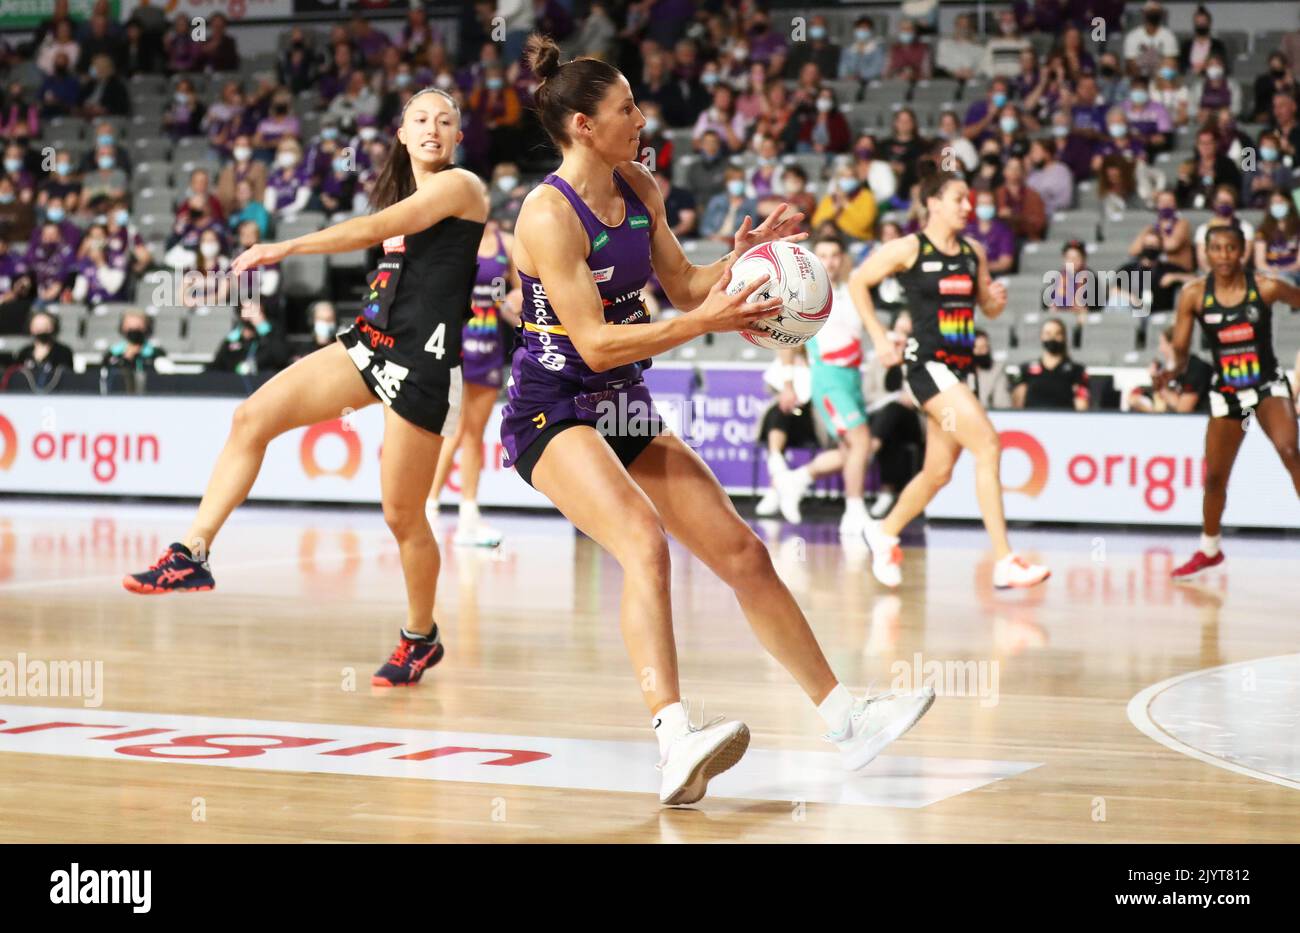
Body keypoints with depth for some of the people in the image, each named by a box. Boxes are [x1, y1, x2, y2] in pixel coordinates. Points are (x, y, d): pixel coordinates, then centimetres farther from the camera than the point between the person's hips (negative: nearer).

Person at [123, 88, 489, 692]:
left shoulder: (459, 186, -8)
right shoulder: (404, 195, 18)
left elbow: (377, 228, -17)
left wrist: (285, 248, -19)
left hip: (422, 361, -8)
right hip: (371, 341, 8)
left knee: (403, 517, -3)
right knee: (252, 417, -8)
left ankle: (420, 637, 19)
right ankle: (192, 556, -10)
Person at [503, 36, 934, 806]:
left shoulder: (639, 188, 5)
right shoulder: (549, 215, -19)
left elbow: (681, 284, 15)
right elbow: (595, 343, -24)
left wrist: (743, 258, -4)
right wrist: (707, 322, -29)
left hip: (627, 413, 9)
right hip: (552, 413, -8)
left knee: (744, 555, 7)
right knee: (645, 542, -34)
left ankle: (849, 719, 16)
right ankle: (677, 747, -46)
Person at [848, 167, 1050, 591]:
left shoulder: (973, 252, 11)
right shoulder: (908, 249, -6)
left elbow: (988, 307, 19)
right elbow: (857, 282, 0)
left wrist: (997, 298, -4)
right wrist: (879, 337, -4)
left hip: (959, 369, 8)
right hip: (927, 363, -7)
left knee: (939, 472, 14)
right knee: (987, 444, -21)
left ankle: (885, 533, 39)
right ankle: (1004, 561, -22)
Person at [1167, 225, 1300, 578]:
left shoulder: (1266, 288, -12)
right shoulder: (1194, 294, -9)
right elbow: (1179, 348, -7)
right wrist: (1176, 367, -25)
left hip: (1268, 384, -2)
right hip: (1226, 391, 2)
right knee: (1215, 476, 9)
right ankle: (1209, 550, 34)